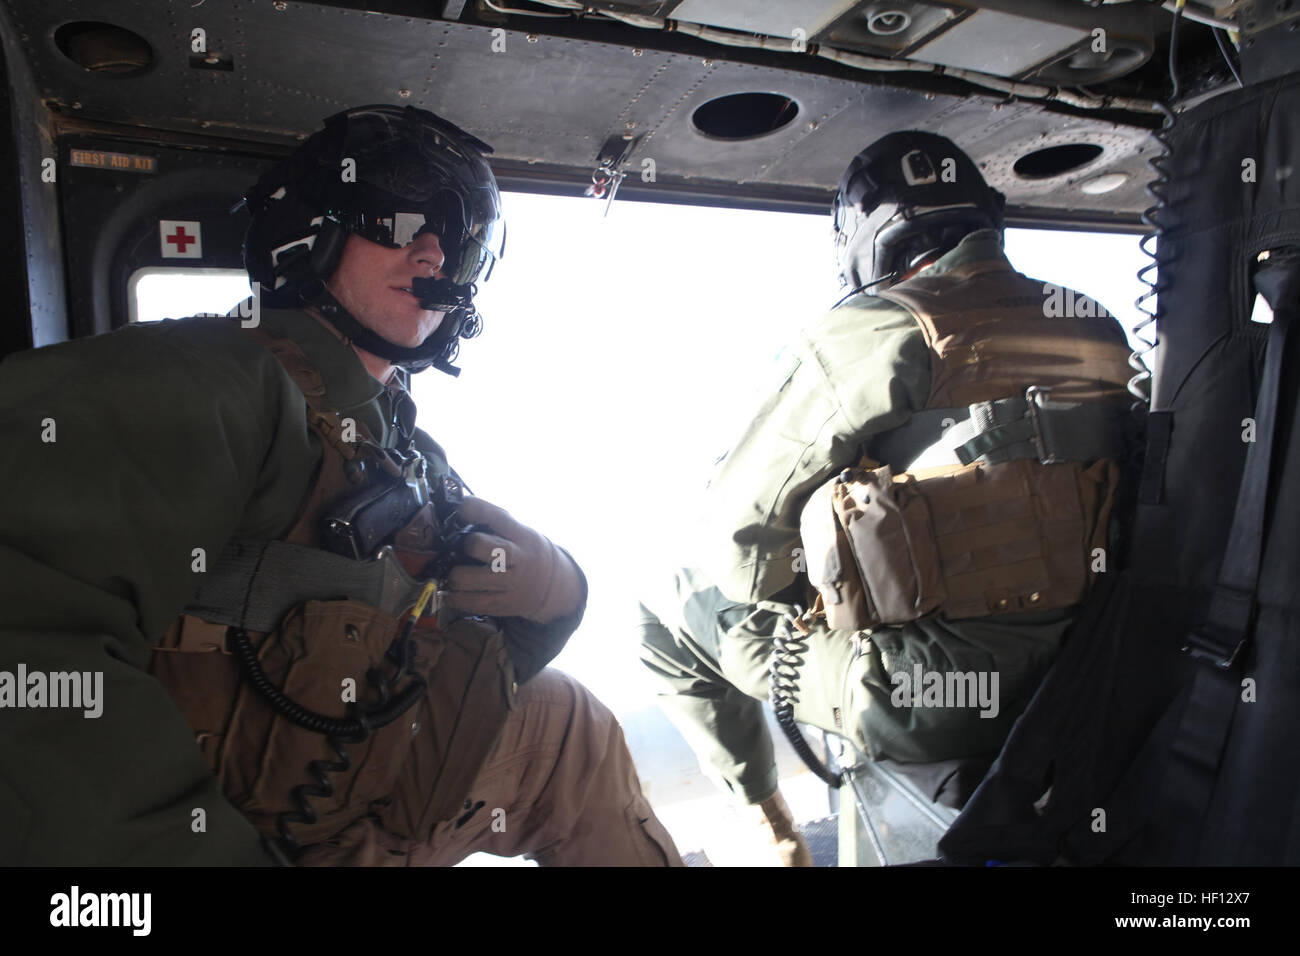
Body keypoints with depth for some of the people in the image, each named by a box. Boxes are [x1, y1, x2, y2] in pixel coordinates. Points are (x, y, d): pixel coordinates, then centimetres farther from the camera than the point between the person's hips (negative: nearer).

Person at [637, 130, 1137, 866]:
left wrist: (781, 595, 11)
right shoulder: (1097, 327, 6)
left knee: (669, 613, 10)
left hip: (921, 696, -7)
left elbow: (740, 520, -10)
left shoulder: (865, 335, -14)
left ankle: (776, 832, 22)